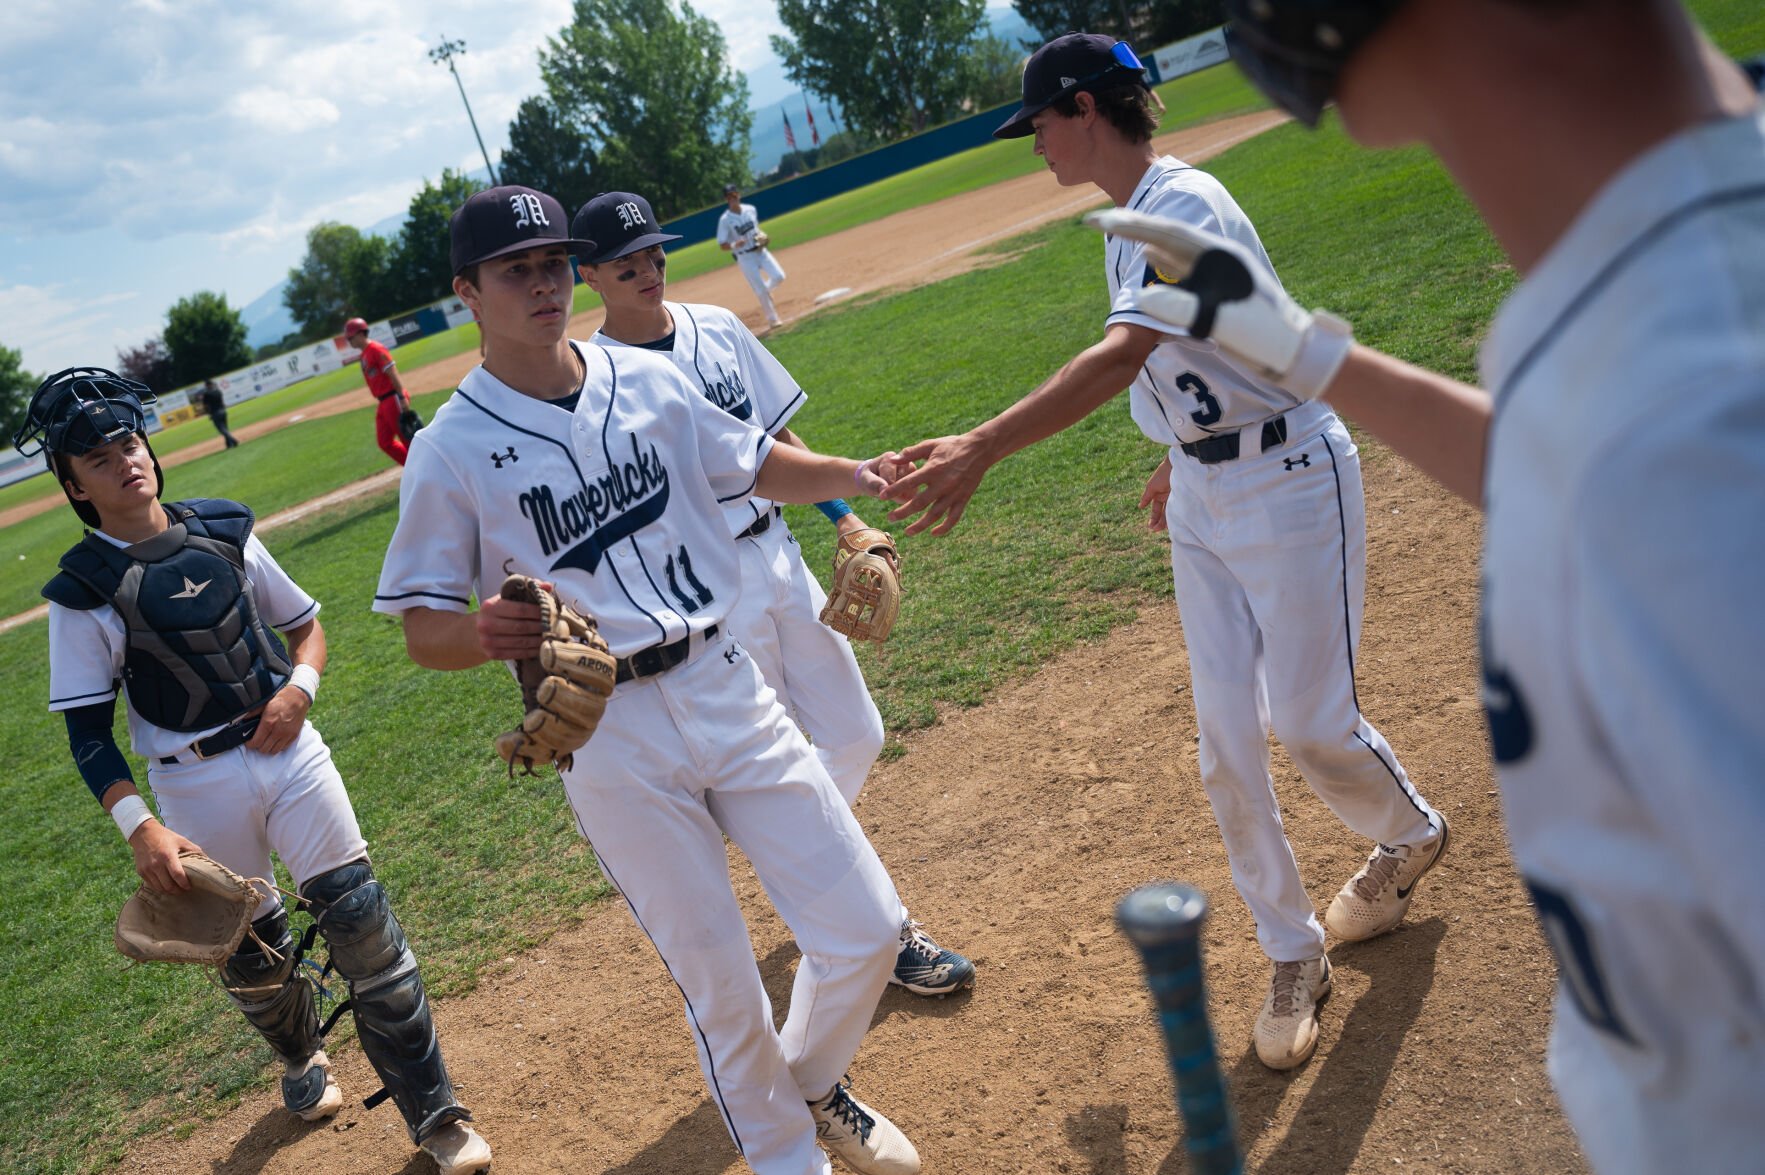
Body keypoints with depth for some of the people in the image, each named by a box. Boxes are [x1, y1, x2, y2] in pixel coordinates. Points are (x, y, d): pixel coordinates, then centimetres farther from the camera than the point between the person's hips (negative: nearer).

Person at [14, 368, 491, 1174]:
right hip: (196, 785, -1)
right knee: (250, 954, 12)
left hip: (287, 748, 2)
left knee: (363, 924, -2)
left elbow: (305, 624, 12)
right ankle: (302, 1059, 46)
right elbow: (88, 731, -7)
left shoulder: (223, 532, 2)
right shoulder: (82, 592, -7)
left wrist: (300, 685, -9)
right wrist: (137, 825, -19)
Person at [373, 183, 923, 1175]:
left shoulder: (649, 381, 5)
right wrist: (486, 632, -27)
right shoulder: (450, 450, -5)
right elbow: (424, 630, -4)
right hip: (606, 731, -3)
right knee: (721, 985, 7)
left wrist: (849, 474, -1)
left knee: (866, 927, 6)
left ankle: (813, 1081, 38)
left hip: (725, 686, 4)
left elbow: (754, 465, 18)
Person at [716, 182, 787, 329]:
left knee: (779, 276, -9)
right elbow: (722, 246, -10)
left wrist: (762, 236, -1)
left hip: (760, 251, 4)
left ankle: (765, 290, 24)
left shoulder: (750, 209, 2)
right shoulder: (725, 220, -12)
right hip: (745, 258, -4)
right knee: (761, 290, -2)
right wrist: (734, 245, -30)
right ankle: (772, 319, 14)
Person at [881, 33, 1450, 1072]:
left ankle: (1412, 835, 34)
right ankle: (1294, 955, 19)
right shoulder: (1129, 220, 8)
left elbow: (1121, 358, -37)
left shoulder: (1181, 205, -22)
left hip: (1290, 481, -8)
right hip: (1203, 498, 9)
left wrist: (983, 449, -46)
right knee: (1228, 743, 5)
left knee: (1307, 718, 0)